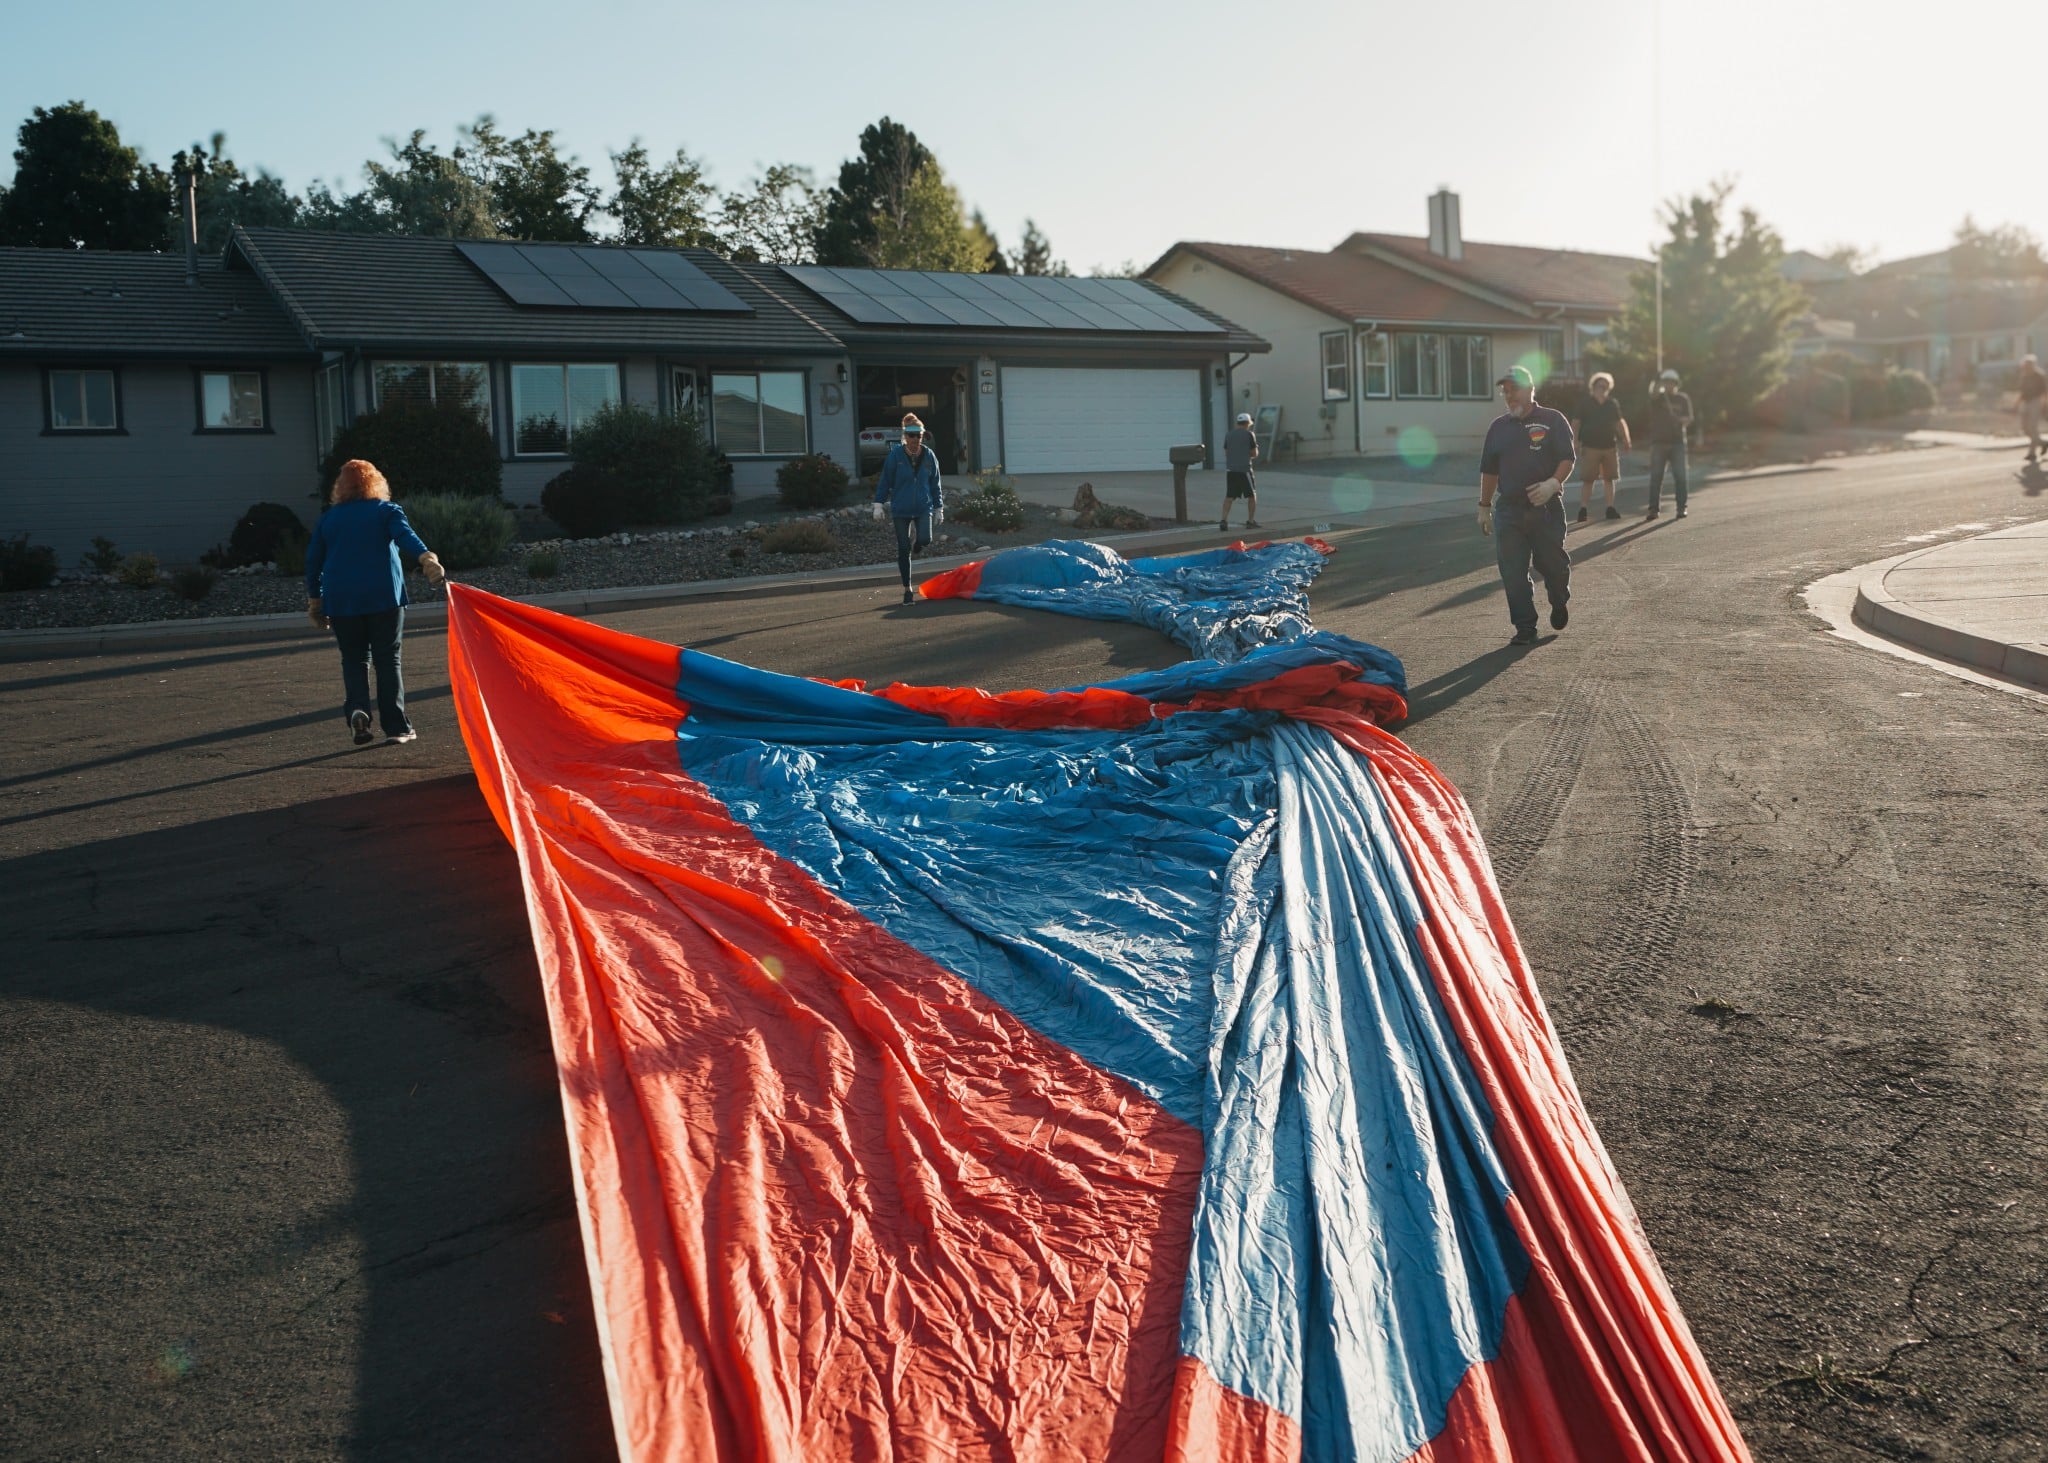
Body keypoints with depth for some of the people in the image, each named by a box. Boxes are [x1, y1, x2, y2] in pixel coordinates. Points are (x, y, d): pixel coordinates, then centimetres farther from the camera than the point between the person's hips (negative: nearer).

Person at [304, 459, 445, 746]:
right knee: (388, 659, 3)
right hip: (384, 596, -2)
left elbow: (313, 561, 14)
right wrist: (427, 559, -32)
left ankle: (356, 708, -14)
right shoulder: (386, 510, 4)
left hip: (341, 601, 2)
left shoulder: (328, 518, 13)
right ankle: (396, 727, 0)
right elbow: (406, 536, -16)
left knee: (354, 658, 11)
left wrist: (314, 601, 22)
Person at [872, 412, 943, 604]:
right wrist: (879, 504, -4)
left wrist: (939, 508, 10)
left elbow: (935, 484, 9)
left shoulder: (929, 455, 1)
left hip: (923, 507, 1)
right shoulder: (895, 455, -6)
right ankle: (907, 590, 14)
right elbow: (885, 481, 0)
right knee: (903, 549, 2)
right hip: (901, 509, -1)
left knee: (925, 540, -21)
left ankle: (917, 547, 20)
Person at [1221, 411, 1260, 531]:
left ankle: (1224, 521, -10)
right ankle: (1250, 521, 13)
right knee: (1252, 495, 11)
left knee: (1229, 497, 4)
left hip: (1230, 469, 4)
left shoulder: (1228, 435, 10)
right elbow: (1255, 454, -1)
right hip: (1244, 469, -4)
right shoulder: (1249, 434, -4)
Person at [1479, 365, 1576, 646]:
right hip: (1508, 509, 3)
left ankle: (1559, 602, 37)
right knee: (1513, 572, -2)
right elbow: (1489, 470, 16)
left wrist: (1553, 483, -22)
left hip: (1547, 507, -3)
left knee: (1552, 563, 5)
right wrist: (1485, 506, 15)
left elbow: (1567, 459, -4)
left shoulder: (1552, 420, 1)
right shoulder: (1499, 426, 13)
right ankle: (1525, 628, 5)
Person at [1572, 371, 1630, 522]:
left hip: (1610, 446, 4)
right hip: (1590, 447, -4)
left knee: (1610, 478, 8)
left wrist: (1626, 439, 6)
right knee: (1587, 479, -6)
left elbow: (1619, 423, 16)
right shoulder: (1585, 404, -2)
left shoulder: (1613, 404, 8)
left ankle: (1610, 508, 14)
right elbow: (1576, 424, -2)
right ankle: (1583, 509, -5)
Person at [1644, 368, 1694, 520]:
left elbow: (1689, 419, 4)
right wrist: (1659, 380, -37)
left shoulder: (1683, 398, 9)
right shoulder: (1658, 397, 4)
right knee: (1656, 477, -3)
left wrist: (1682, 420, -18)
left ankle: (1681, 507, 3)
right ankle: (1653, 509, -1)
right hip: (1658, 442, -1)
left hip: (1677, 442, 1)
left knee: (1680, 476, -2)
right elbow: (1654, 392, -20)